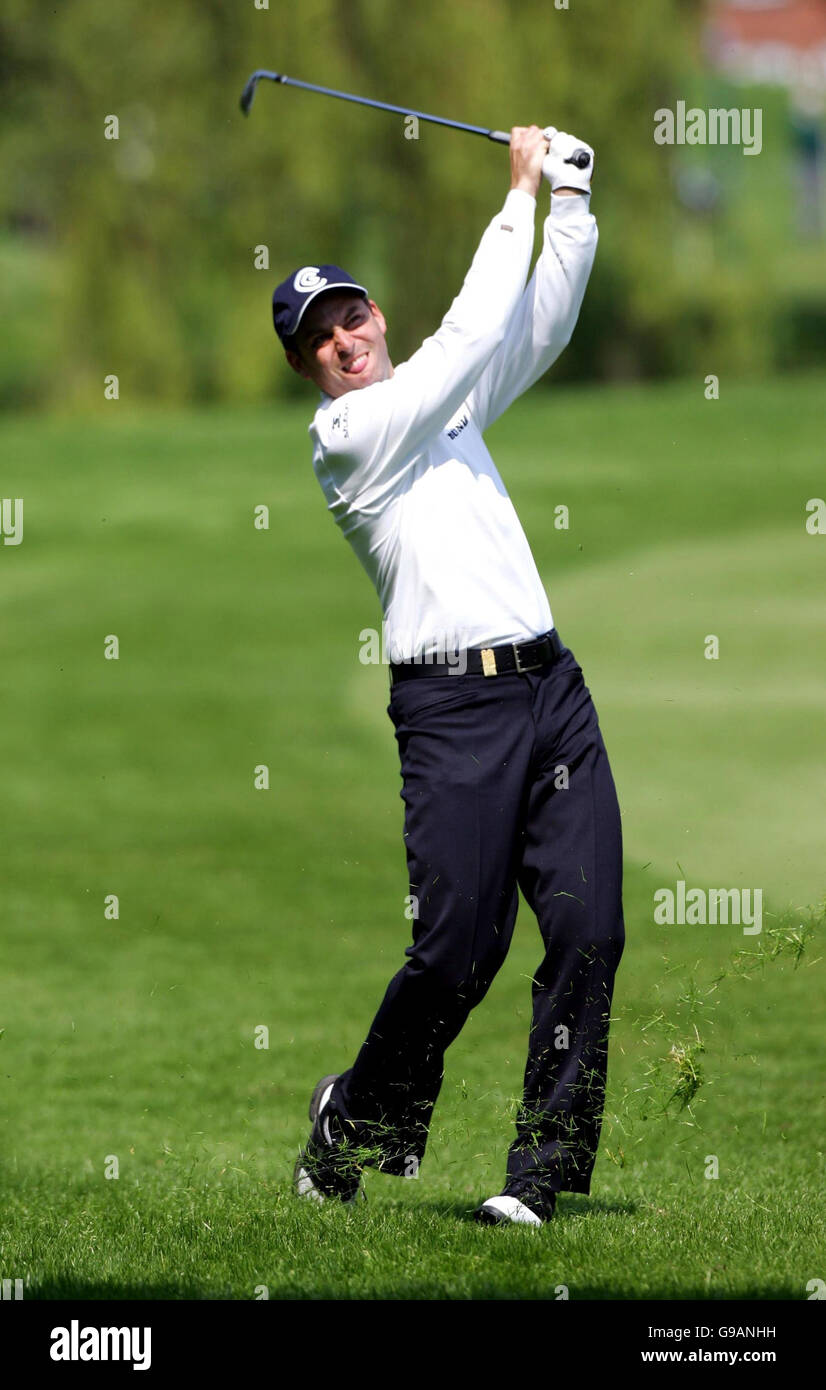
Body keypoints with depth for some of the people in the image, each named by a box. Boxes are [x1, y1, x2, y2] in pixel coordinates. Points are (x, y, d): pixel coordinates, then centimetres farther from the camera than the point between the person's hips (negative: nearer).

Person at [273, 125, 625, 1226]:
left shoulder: (446, 404, 20)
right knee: (462, 945, -11)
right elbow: (471, 333, -9)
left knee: (587, 929, -6)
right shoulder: (346, 433, -3)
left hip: (551, 683, 6)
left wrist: (572, 204, 4)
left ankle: (546, 1170, -3)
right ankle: (360, 1120, 14)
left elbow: (540, 324, 17)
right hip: (454, 703, -6)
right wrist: (520, 197, -3)